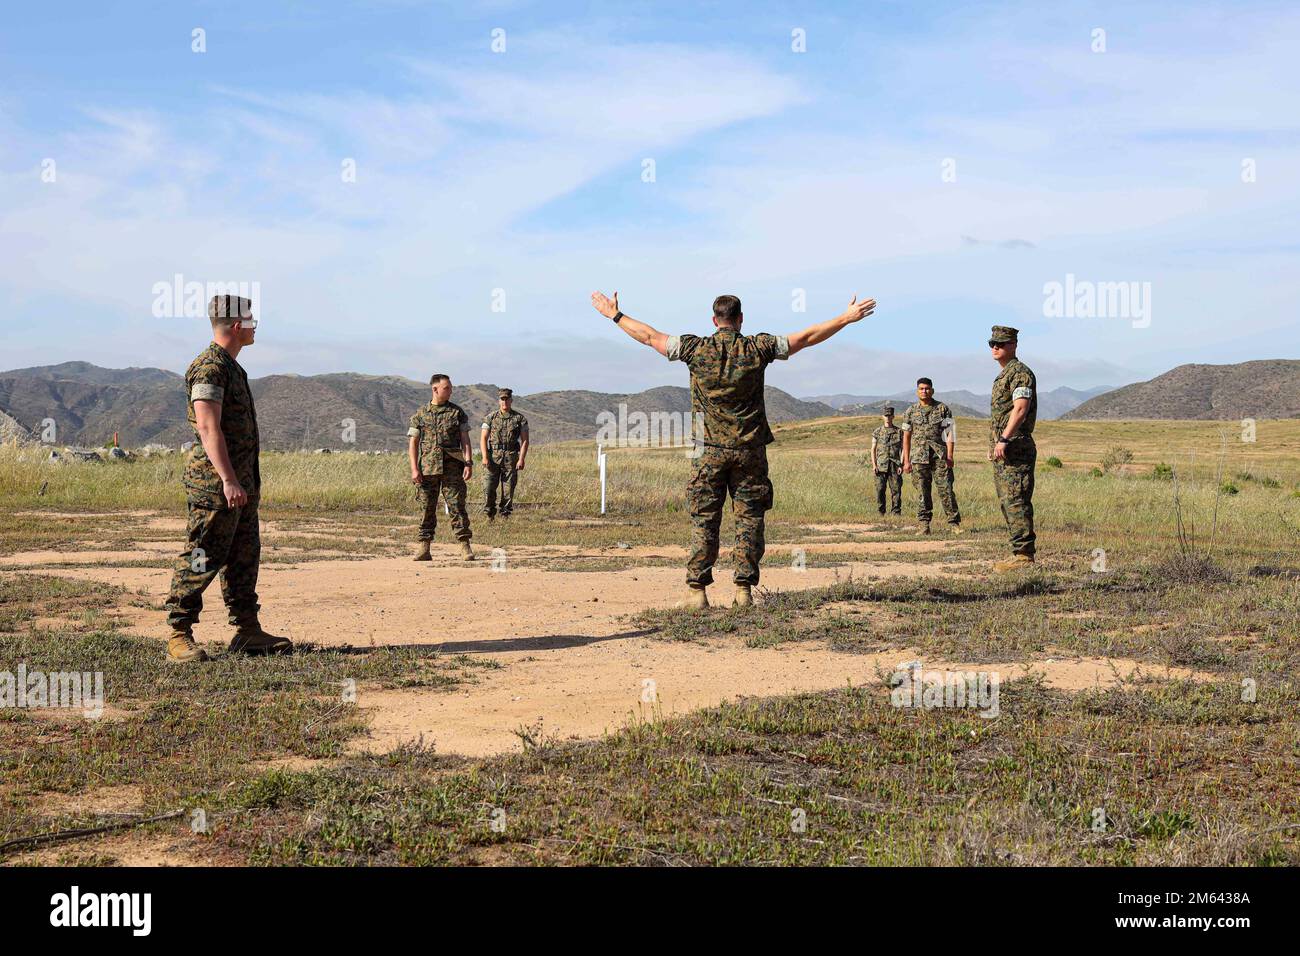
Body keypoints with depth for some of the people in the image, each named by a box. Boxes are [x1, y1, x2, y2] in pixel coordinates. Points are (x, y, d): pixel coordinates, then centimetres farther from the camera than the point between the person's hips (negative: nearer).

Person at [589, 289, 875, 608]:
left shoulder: (696, 349, -2)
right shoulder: (758, 348, -3)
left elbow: (649, 336, 7)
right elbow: (808, 337, 3)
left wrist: (614, 314, 19)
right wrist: (846, 318, 13)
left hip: (710, 450, 0)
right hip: (750, 450, 0)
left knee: (704, 519, 4)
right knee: (749, 518, 6)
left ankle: (697, 590, 1)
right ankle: (744, 589, 3)